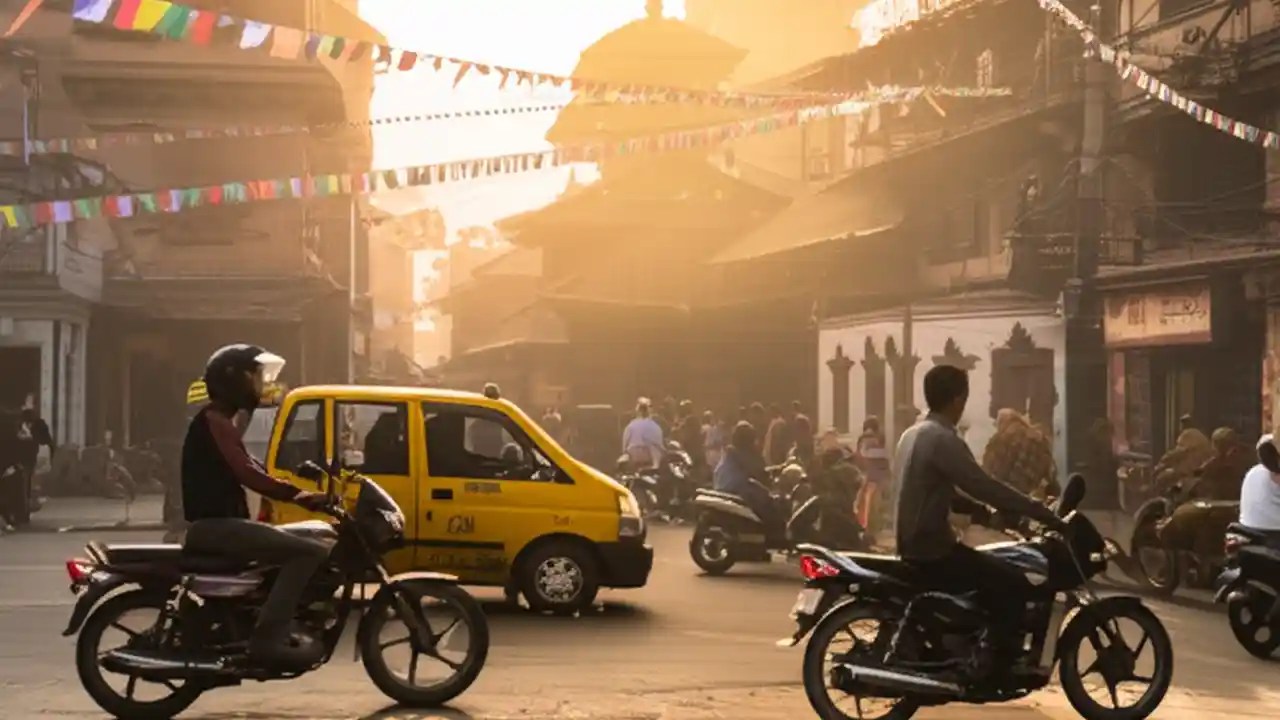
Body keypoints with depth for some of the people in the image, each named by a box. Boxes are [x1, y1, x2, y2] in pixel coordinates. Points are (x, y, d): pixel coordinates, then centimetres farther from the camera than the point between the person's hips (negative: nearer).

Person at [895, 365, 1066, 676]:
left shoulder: (913, 434, 13)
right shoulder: (942, 439, -19)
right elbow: (985, 486, -23)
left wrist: (985, 512, 17)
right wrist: (1044, 514, -19)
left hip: (913, 545, 10)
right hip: (932, 550, -10)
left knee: (996, 573, 24)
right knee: (1013, 582, -10)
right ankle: (1002, 667, -6)